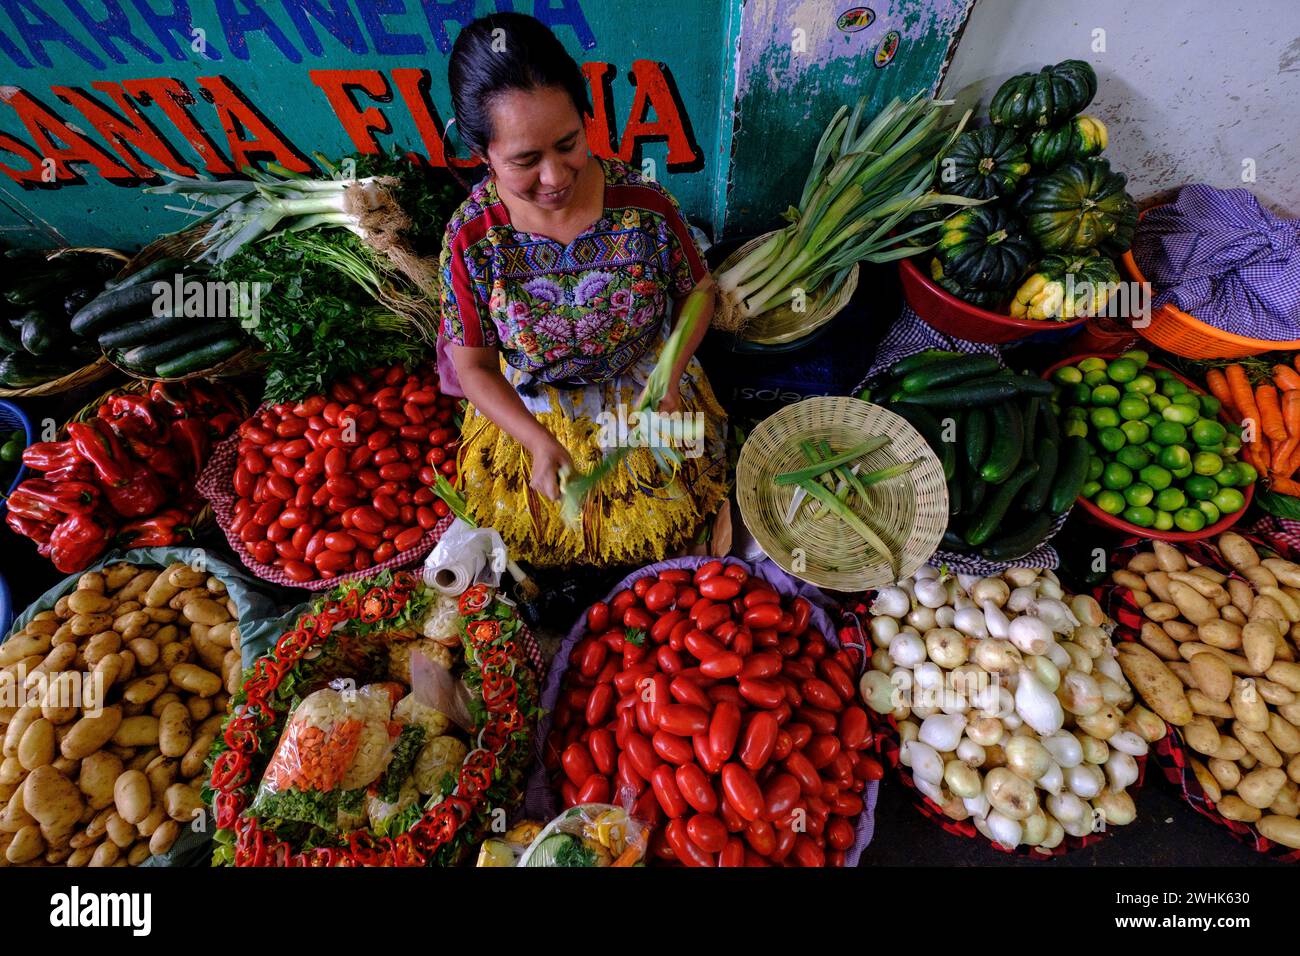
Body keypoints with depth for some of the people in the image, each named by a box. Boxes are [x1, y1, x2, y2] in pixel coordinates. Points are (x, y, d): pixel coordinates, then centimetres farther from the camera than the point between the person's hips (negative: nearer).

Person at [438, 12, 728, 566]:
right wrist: (540, 443, -25)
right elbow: (473, 365, -11)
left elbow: (697, 292, -3)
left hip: (647, 389, 0)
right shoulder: (470, 239, -18)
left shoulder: (643, 204, -18)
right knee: (529, 530, 2)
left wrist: (668, 378, -20)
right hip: (530, 409, 1)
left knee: (662, 523, -1)